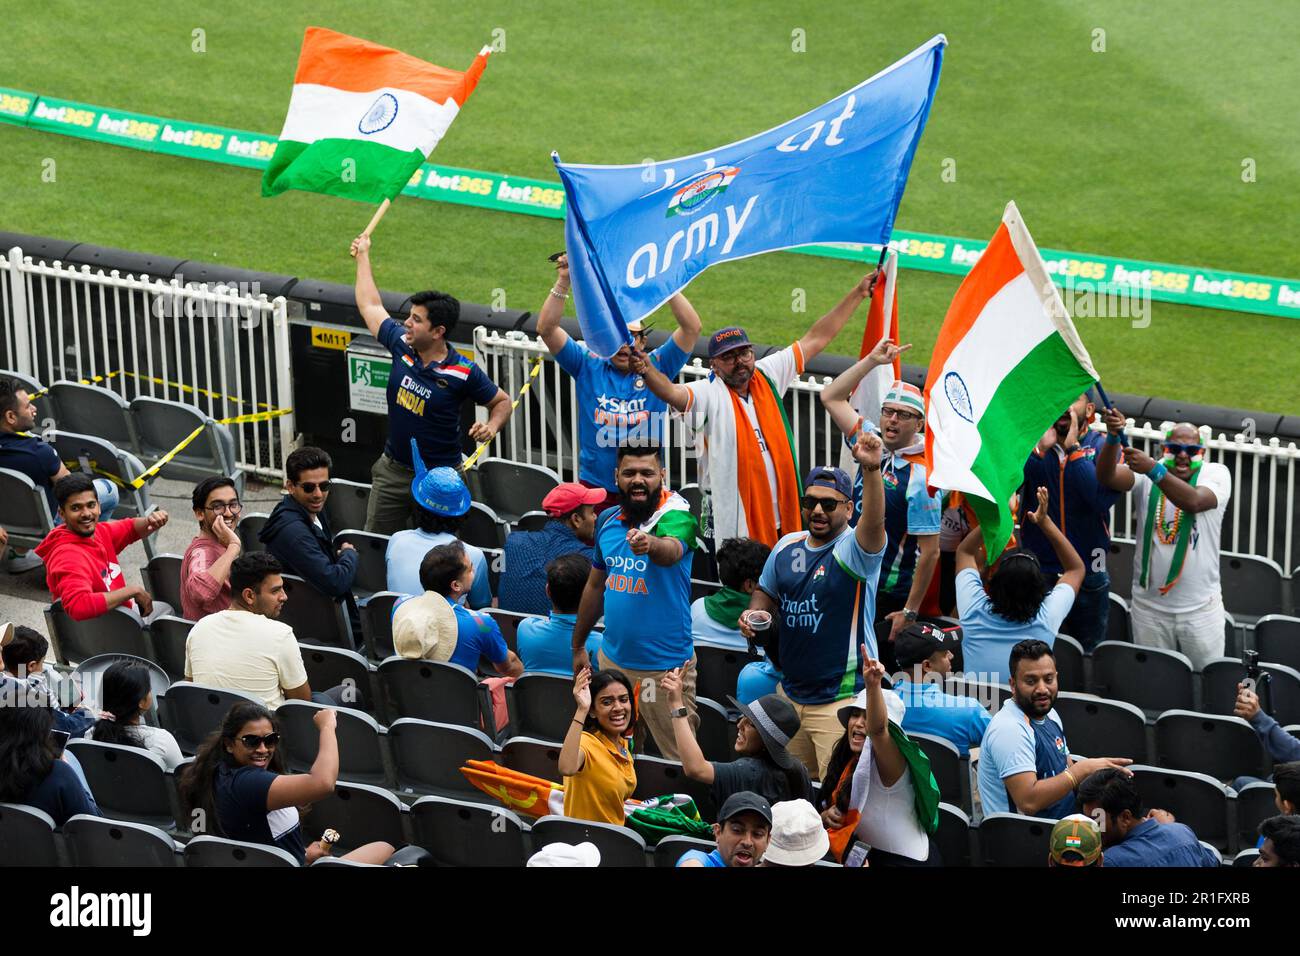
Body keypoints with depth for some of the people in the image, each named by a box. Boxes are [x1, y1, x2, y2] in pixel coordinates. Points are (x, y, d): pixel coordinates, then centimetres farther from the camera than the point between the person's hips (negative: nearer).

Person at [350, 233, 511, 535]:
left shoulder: (463, 372, -16)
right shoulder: (402, 345, -3)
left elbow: (502, 401, 0)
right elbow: (370, 306, 13)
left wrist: (491, 427, -22)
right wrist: (363, 256, 23)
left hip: (440, 476, -5)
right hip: (393, 470, 5)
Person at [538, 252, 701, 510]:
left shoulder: (656, 368, 6)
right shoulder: (589, 366, 7)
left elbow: (692, 328, -2)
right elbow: (546, 329, 1)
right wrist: (563, 282, -9)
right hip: (594, 486, 0)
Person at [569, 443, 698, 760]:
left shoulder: (676, 515, -14)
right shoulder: (608, 520, 5)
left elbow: (671, 551, -38)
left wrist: (650, 543, -61)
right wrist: (578, 645, 20)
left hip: (665, 667, -6)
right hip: (612, 659, 6)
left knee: (681, 761, -1)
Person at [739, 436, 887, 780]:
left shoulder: (854, 550, -13)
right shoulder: (787, 547, 7)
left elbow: (874, 522, -36)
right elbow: (766, 592, 23)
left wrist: (871, 470, -52)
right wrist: (754, 614, -1)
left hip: (842, 698, -7)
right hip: (790, 693, 7)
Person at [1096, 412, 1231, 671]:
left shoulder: (1216, 474, -6)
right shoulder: (1146, 476, -1)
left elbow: (1194, 502, -27)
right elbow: (1105, 477, -18)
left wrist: (1153, 470, -38)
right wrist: (1113, 437, -36)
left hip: (1201, 608, -1)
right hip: (1149, 608, 2)